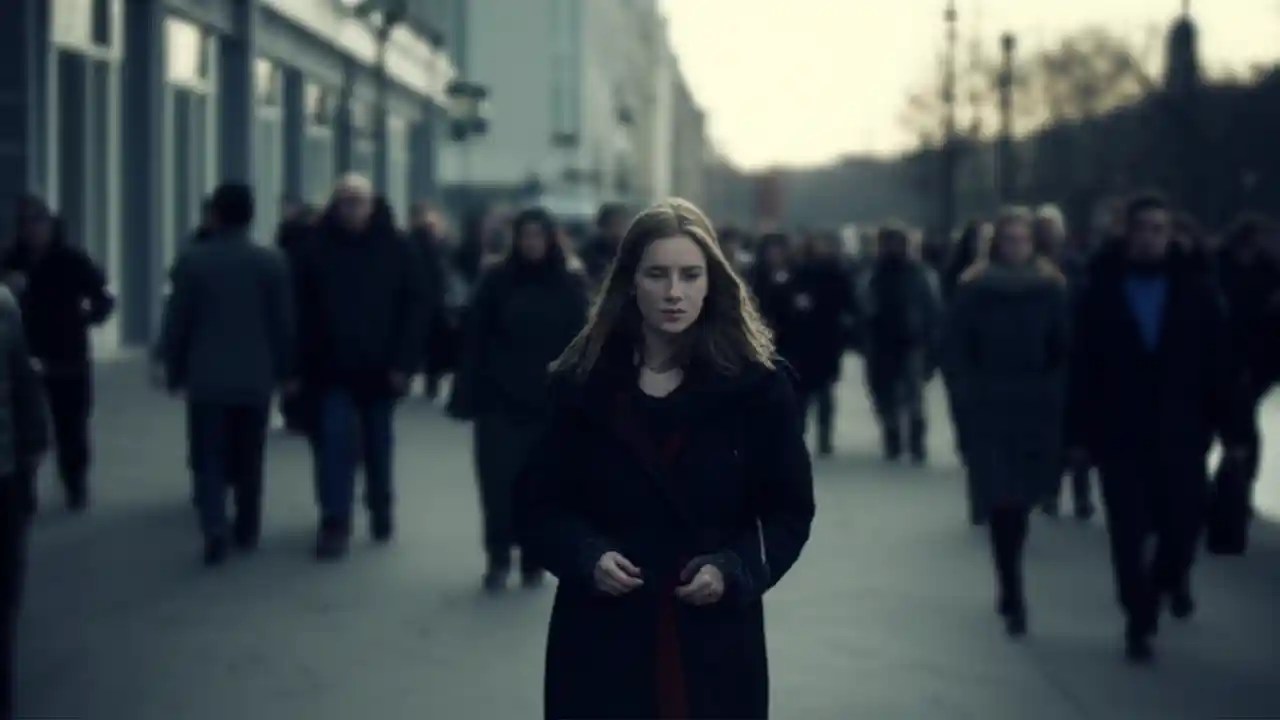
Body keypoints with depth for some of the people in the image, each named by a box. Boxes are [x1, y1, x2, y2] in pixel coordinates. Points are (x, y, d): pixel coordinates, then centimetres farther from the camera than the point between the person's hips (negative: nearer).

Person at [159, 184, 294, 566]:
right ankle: (247, 530, 20)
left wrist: (174, 370, 8)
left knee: (209, 459, 0)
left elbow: (176, 322, -3)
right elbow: (284, 322, 0)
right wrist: (283, 370, 11)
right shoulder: (272, 261, -3)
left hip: (206, 377, -1)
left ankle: (215, 530, -17)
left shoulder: (192, 260, -6)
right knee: (248, 460, 13)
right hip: (256, 377, 1)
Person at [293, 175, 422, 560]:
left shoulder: (395, 249, -2)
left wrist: (403, 363, -9)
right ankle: (334, 523, -4)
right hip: (332, 368, -1)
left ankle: (381, 512, 31)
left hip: (380, 369, 1)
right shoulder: (317, 249, -3)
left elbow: (410, 309, -3)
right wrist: (300, 366, -7)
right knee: (335, 443, -6)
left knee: (377, 445, 14)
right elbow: (302, 312, -3)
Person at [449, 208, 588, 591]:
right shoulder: (497, 281, 0)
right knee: (498, 481, -4)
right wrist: (468, 395, -6)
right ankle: (498, 558, 8)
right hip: (500, 400, 0)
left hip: (550, 402, 1)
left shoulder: (569, 286, 3)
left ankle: (533, 560, 15)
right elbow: (475, 340, -1)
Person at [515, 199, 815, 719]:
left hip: (716, 641, 0)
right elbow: (538, 504, 7)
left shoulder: (757, 384, 0)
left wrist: (735, 570, -13)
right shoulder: (579, 384, 2)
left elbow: (790, 511, 5)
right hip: (602, 640, 0)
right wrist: (586, 557, -13)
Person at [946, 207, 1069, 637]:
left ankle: (1009, 590, 26)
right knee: (1003, 504, -7)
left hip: (1037, 413, 2)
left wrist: (1057, 402, -5)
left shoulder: (1050, 288, 3)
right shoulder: (973, 290, -1)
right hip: (988, 413, -2)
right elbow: (956, 354, -1)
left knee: (1017, 502, 8)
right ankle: (1012, 600, -6)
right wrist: (966, 406, -7)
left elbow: (1064, 352, 4)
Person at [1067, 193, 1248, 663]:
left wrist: (1231, 429, -2)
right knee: (1129, 534, 1)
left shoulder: (1194, 290, 1)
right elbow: (1083, 367, -1)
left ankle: (1171, 577, 39)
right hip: (1120, 433, -1)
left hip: (1182, 432, 1)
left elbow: (1219, 364, 1)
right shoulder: (1102, 290, -1)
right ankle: (1138, 621, 12)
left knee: (1183, 521, 6)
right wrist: (1080, 431, -5)